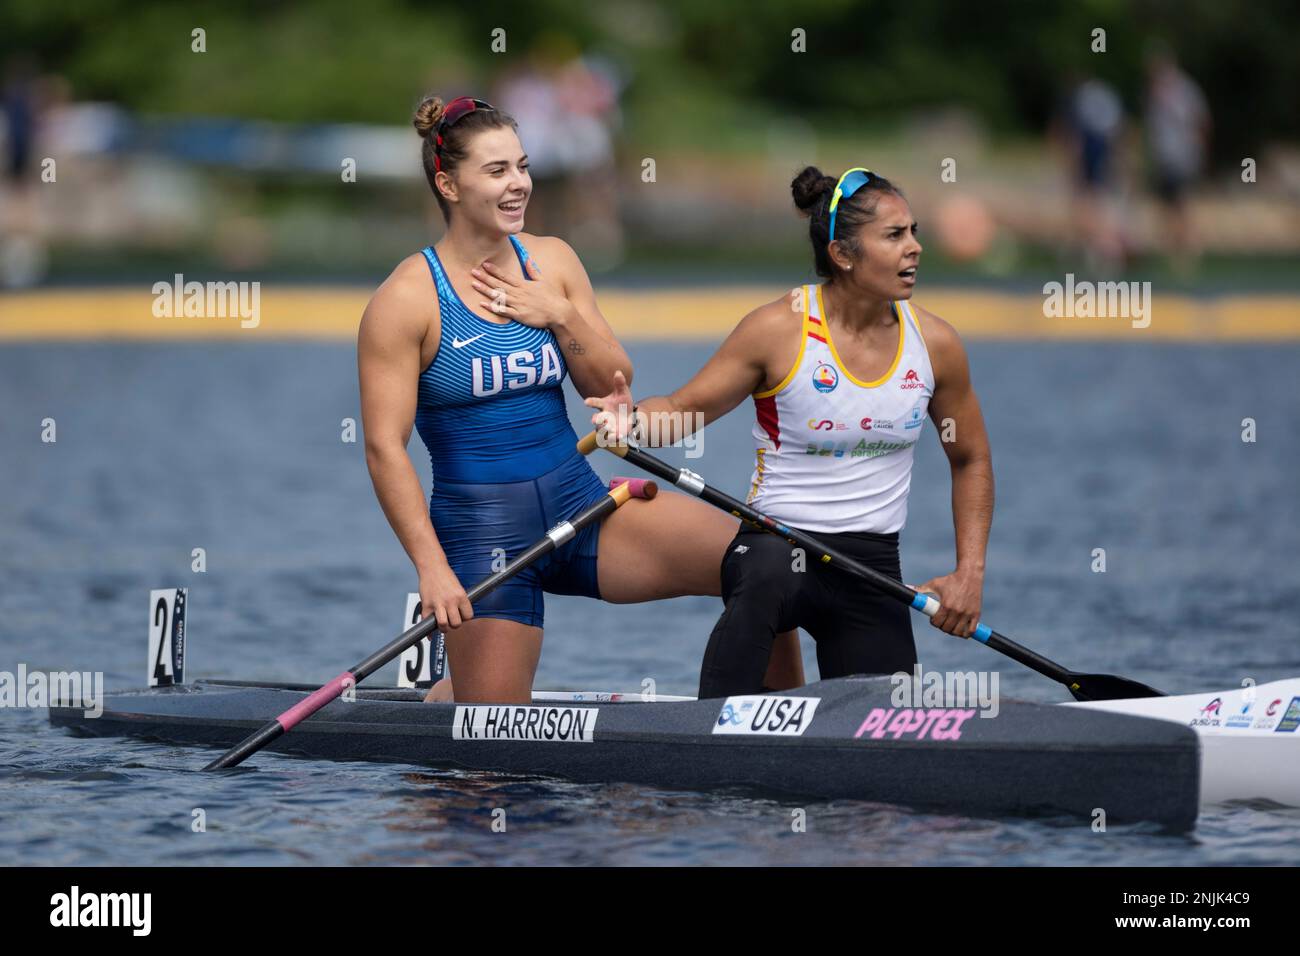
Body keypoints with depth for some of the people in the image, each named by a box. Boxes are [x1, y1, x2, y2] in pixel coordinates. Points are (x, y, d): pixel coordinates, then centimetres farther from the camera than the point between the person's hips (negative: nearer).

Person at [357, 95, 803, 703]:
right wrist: (432, 567, -18)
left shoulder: (552, 262, 6)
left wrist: (560, 315, -9)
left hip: (579, 505, 4)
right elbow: (385, 447, -13)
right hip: (482, 533, -4)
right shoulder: (407, 300, -10)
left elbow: (613, 388, 8)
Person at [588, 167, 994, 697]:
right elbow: (686, 409, -4)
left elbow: (971, 460, 15)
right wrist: (634, 421, -27)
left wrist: (969, 573, 6)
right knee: (768, 575, -41)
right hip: (773, 541, -4)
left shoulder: (933, 343, 2)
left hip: (872, 570, 4)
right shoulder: (779, 329, -9)